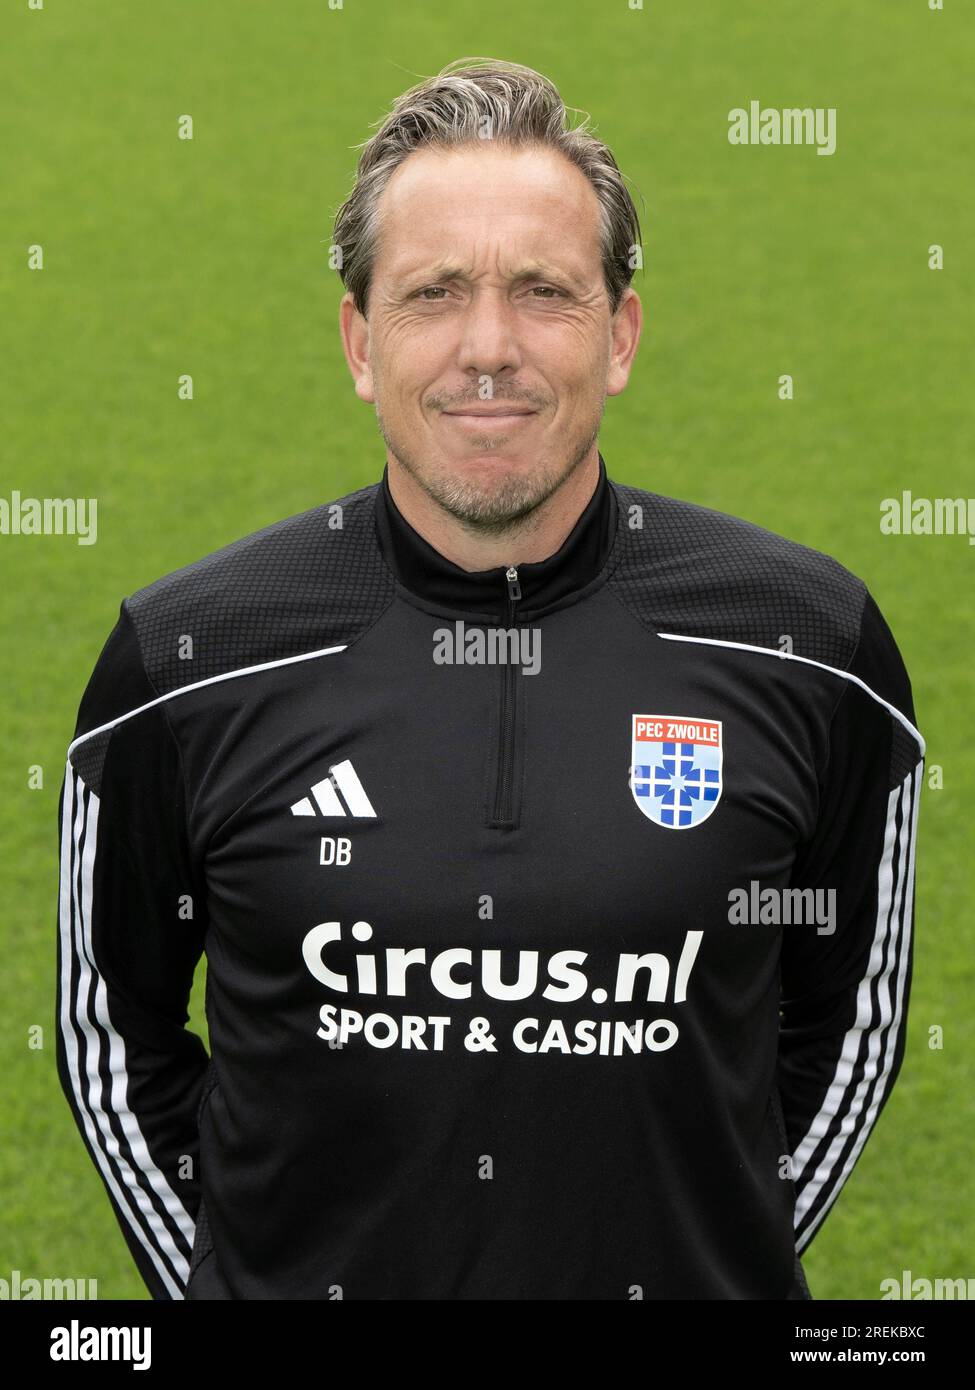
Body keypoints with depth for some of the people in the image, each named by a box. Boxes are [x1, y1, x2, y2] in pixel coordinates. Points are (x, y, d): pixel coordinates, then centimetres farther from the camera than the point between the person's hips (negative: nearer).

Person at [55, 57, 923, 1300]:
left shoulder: (806, 643, -8)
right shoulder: (185, 659, -9)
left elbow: (852, 1017, 4)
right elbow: (111, 1029, 3)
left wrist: (737, 1258, 2)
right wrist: (207, 1274, 0)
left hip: (686, 1286, 1)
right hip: (293, 1277, 0)